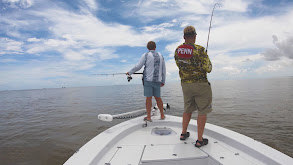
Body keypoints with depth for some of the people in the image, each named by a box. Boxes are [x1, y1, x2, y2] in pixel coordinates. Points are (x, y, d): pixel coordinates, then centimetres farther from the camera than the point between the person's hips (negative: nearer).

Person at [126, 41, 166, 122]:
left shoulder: (145, 55, -1)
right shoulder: (160, 56, 13)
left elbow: (138, 66, -3)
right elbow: (164, 69, 15)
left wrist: (130, 72, 10)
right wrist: (163, 81, 20)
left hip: (148, 79, -4)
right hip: (157, 80, 4)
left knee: (148, 98, -2)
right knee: (157, 97, 12)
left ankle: (148, 117, 2)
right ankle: (162, 115, 18)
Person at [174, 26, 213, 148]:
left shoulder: (177, 50, 1)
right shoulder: (199, 50, -16)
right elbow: (208, 69, -13)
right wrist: (207, 60, 8)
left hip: (185, 84, 6)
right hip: (200, 84, -5)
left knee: (188, 109, 20)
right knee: (202, 111, 7)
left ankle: (183, 134, 31)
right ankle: (200, 140, 13)